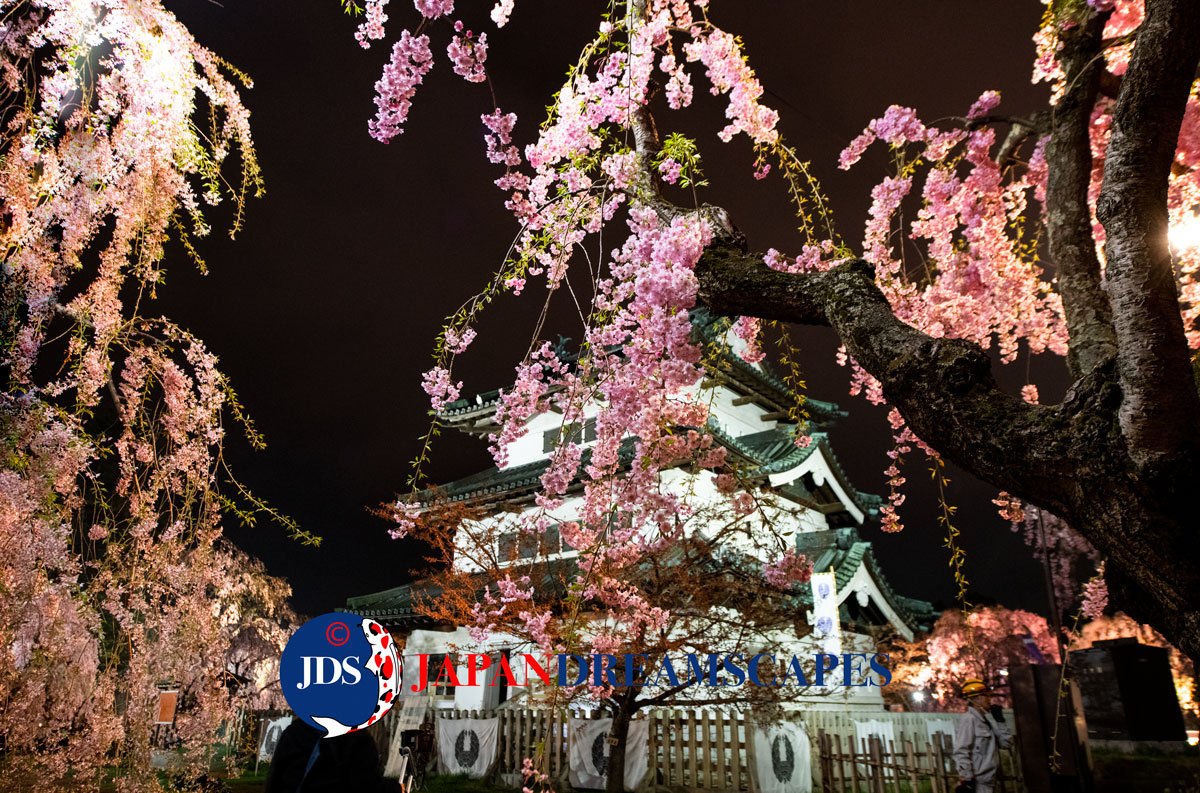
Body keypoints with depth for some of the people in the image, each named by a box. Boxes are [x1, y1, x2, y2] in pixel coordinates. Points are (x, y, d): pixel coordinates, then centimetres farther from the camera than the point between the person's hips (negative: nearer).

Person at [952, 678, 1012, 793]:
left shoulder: (986, 721, 18)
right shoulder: (968, 720, -10)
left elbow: (1006, 743, 18)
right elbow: (961, 752, -18)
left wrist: (999, 720, 12)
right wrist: (965, 779, -23)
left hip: (987, 784, 10)